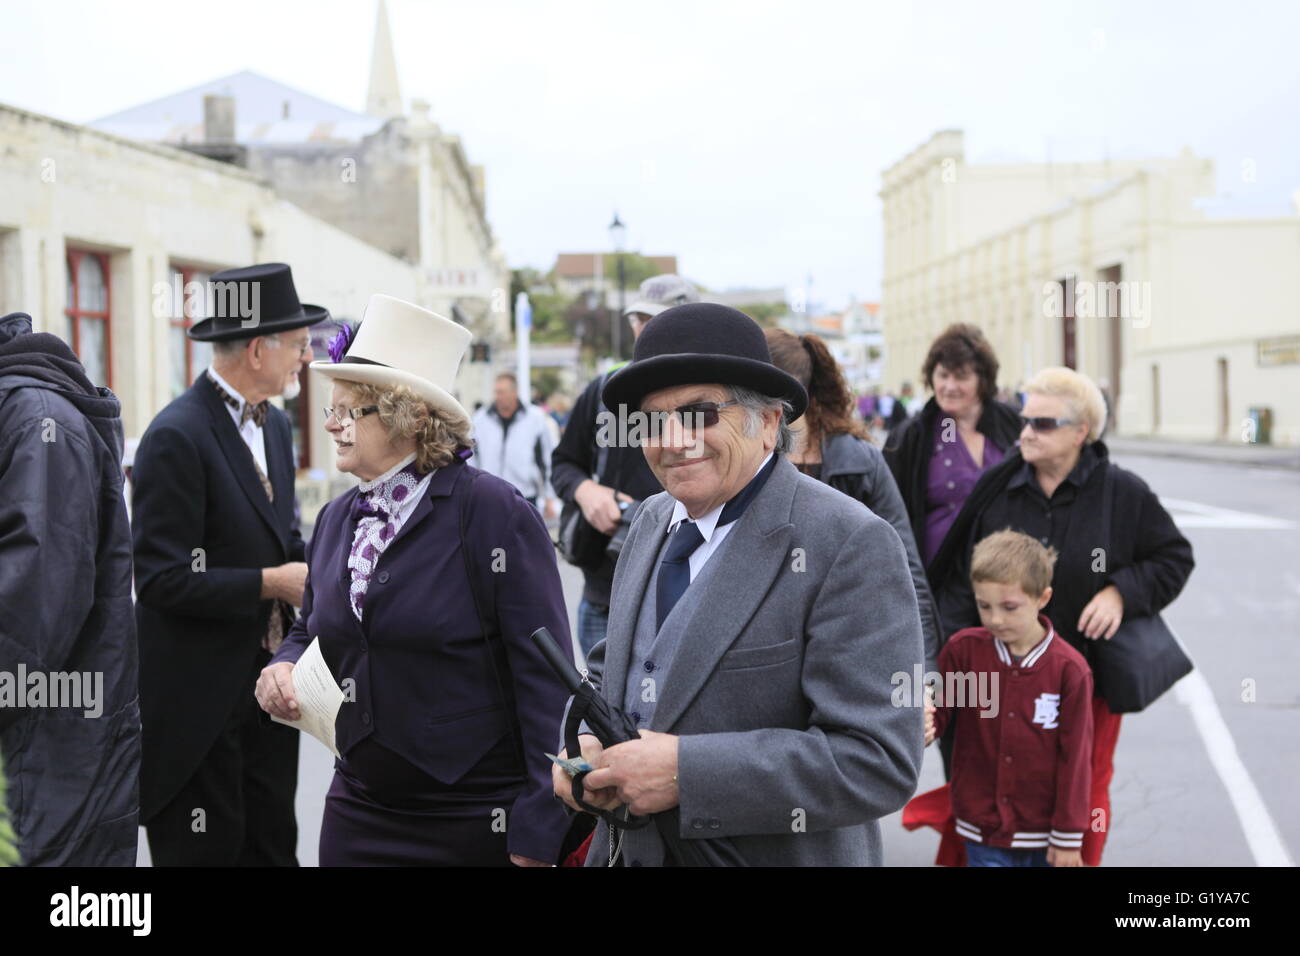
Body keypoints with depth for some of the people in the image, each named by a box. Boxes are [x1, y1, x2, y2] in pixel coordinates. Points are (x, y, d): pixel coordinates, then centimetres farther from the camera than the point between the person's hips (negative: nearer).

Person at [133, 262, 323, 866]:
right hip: (201, 698, -8)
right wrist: (273, 582, -17)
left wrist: (315, 569, -2)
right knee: (205, 848, 3)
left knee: (272, 846, 13)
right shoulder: (177, 437, -18)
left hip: (267, 678, 8)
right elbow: (163, 579, -21)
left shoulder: (274, 425, 10)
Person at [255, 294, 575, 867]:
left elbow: (544, 678, -15)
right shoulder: (336, 520, 8)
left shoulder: (495, 513, -13)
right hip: (358, 814, 6)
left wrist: (537, 838, -17)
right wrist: (284, 668, -2)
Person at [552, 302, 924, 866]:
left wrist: (686, 771, -27)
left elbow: (878, 762, -25)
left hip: (780, 854, -6)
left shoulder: (851, 545, -20)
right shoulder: (652, 523, 3)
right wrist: (582, 747, -7)